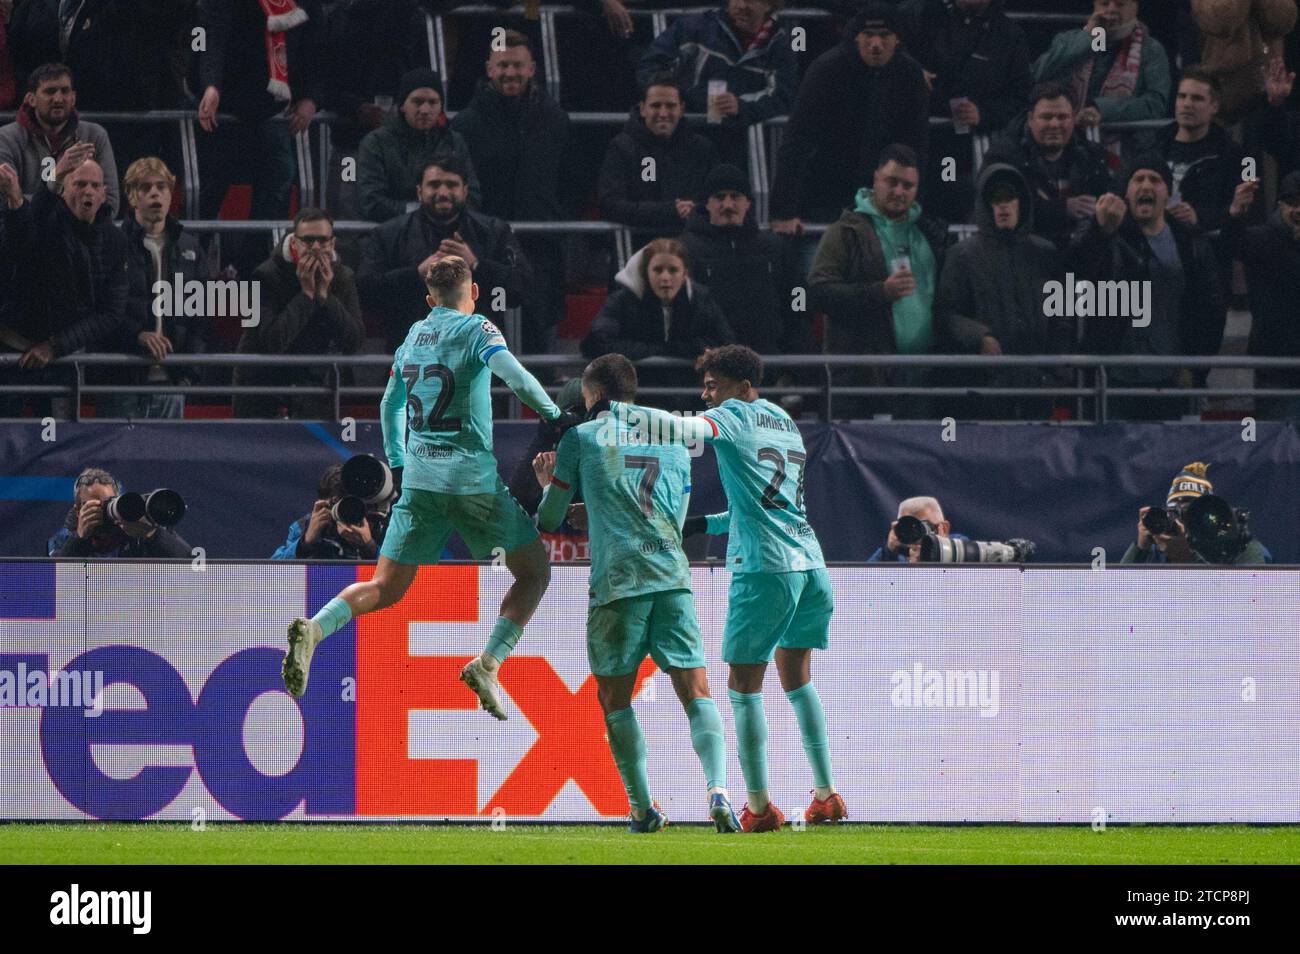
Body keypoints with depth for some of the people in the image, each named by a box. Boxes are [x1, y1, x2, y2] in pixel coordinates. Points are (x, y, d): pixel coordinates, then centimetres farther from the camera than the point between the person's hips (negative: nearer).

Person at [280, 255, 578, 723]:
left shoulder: (413, 336, 14)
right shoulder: (476, 330, -4)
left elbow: (390, 404, 24)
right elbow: (515, 377, -19)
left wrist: (398, 464, 33)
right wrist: (556, 417, -6)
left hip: (419, 479, 5)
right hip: (475, 478, -5)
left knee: (385, 589, 7)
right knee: (534, 573, 9)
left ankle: (313, 630, -20)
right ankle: (488, 665, -8)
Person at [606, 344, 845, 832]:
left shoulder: (735, 416, -2)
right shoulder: (786, 423, 22)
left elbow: (681, 429, -22)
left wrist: (608, 409, -22)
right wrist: (703, 524, 29)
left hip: (764, 568, -8)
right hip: (809, 563, 8)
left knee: (744, 687, 0)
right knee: (798, 681, 19)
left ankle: (759, 806, -3)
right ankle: (826, 796, 16)